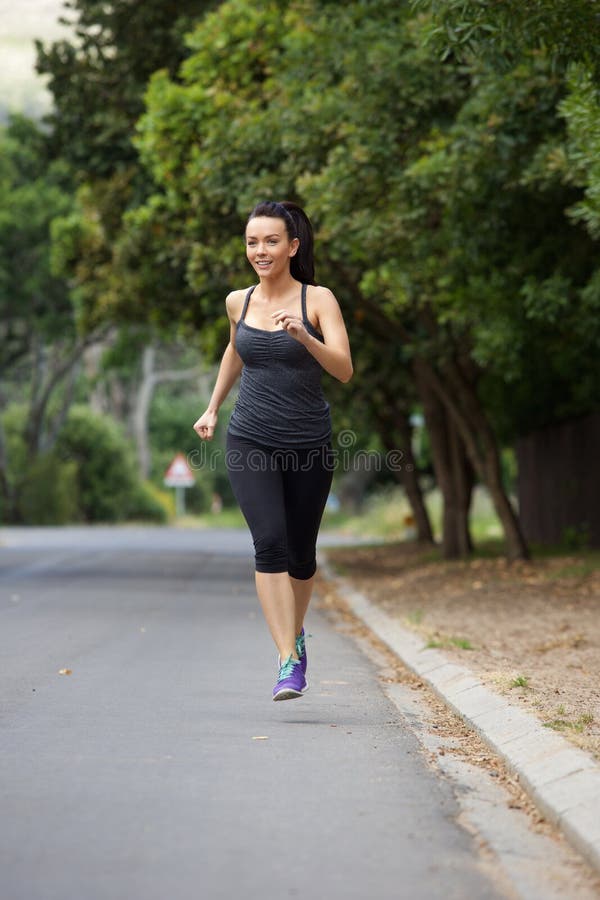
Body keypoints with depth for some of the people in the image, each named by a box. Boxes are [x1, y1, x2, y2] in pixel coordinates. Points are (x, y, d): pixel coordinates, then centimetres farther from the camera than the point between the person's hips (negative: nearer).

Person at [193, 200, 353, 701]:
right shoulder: (239, 302, 5)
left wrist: (303, 335, -32)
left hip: (309, 446, -1)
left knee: (301, 555, 10)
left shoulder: (318, 300, -6)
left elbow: (344, 369, -17)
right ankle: (289, 662, -20)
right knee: (270, 543, -18)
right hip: (251, 443, 1)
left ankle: (297, 631, 40)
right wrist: (213, 408, 24)